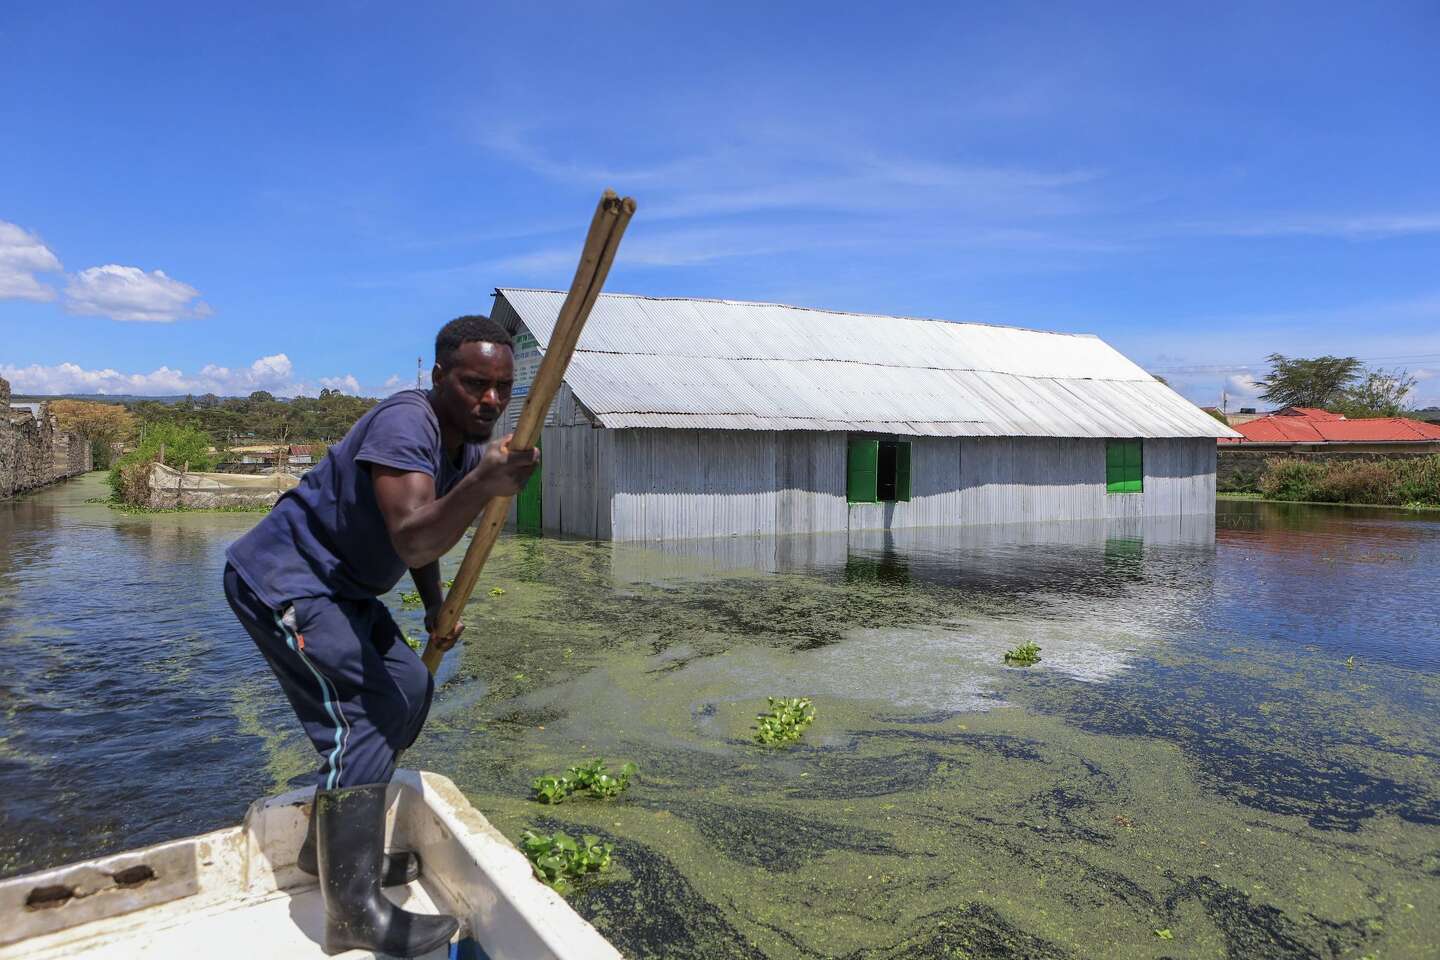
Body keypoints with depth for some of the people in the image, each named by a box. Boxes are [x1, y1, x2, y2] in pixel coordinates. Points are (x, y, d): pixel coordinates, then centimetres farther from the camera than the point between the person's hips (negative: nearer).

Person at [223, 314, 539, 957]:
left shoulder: (468, 448, 2)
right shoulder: (405, 423, -27)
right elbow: (410, 540, -42)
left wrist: (436, 610, 5)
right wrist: (483, 486, -57)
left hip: (337, 587, 10)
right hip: (279, 579, -10)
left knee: (409, 689, 11)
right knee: (361, 714, -17)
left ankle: (332, 847, 25)